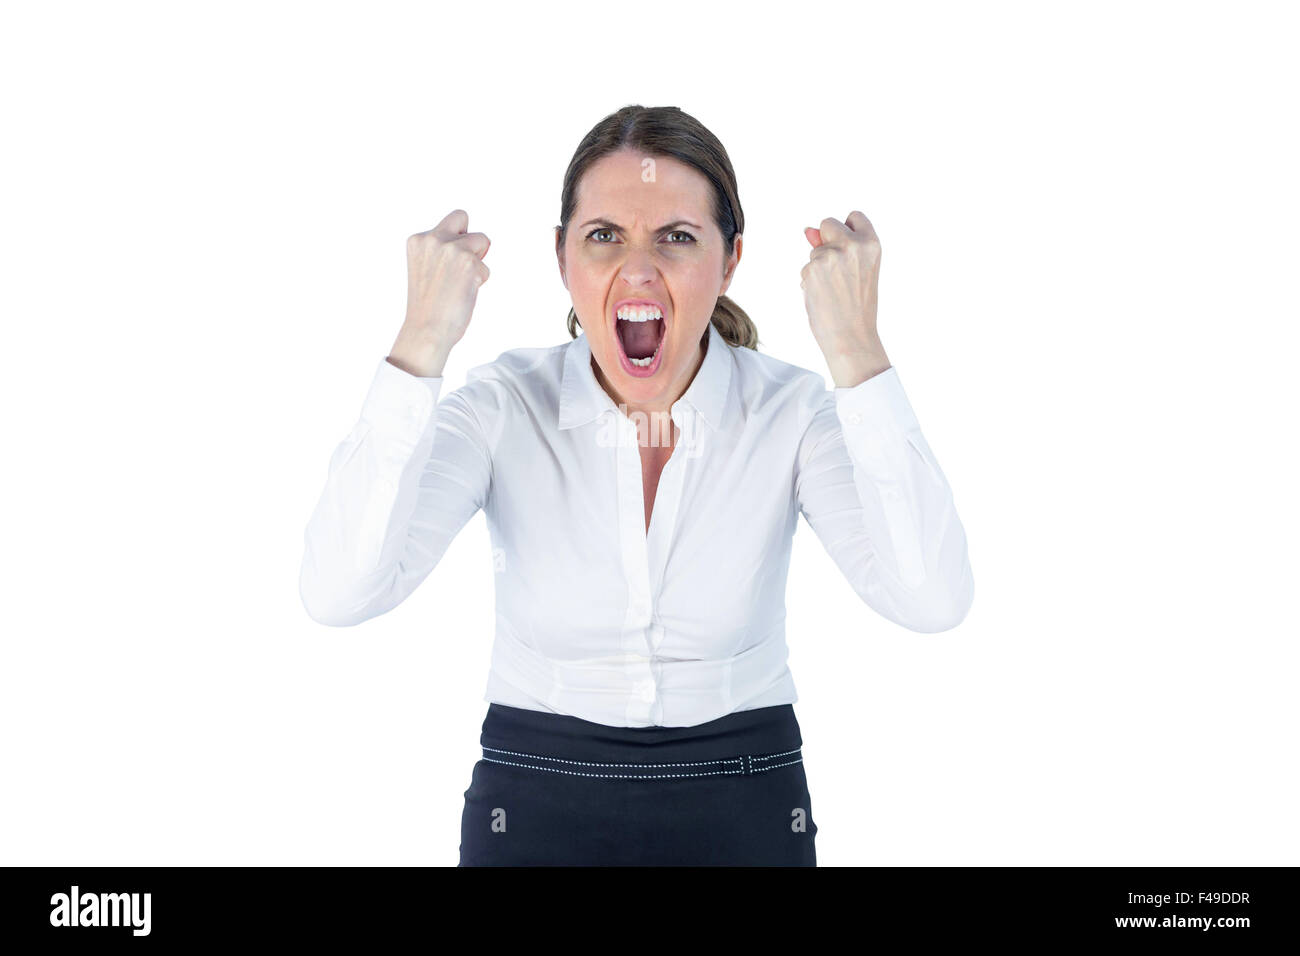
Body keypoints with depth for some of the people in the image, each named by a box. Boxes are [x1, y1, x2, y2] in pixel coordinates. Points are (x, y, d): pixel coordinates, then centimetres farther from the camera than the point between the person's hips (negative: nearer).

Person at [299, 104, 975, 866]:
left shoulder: (792, 411, -12)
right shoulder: (505, 408, -12)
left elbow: (933, 600, -26)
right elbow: (340, 592, -26)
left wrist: (857, 349, -30)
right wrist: (423, 342, -30)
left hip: (746, 818, 0)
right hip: (536, 812, 0)